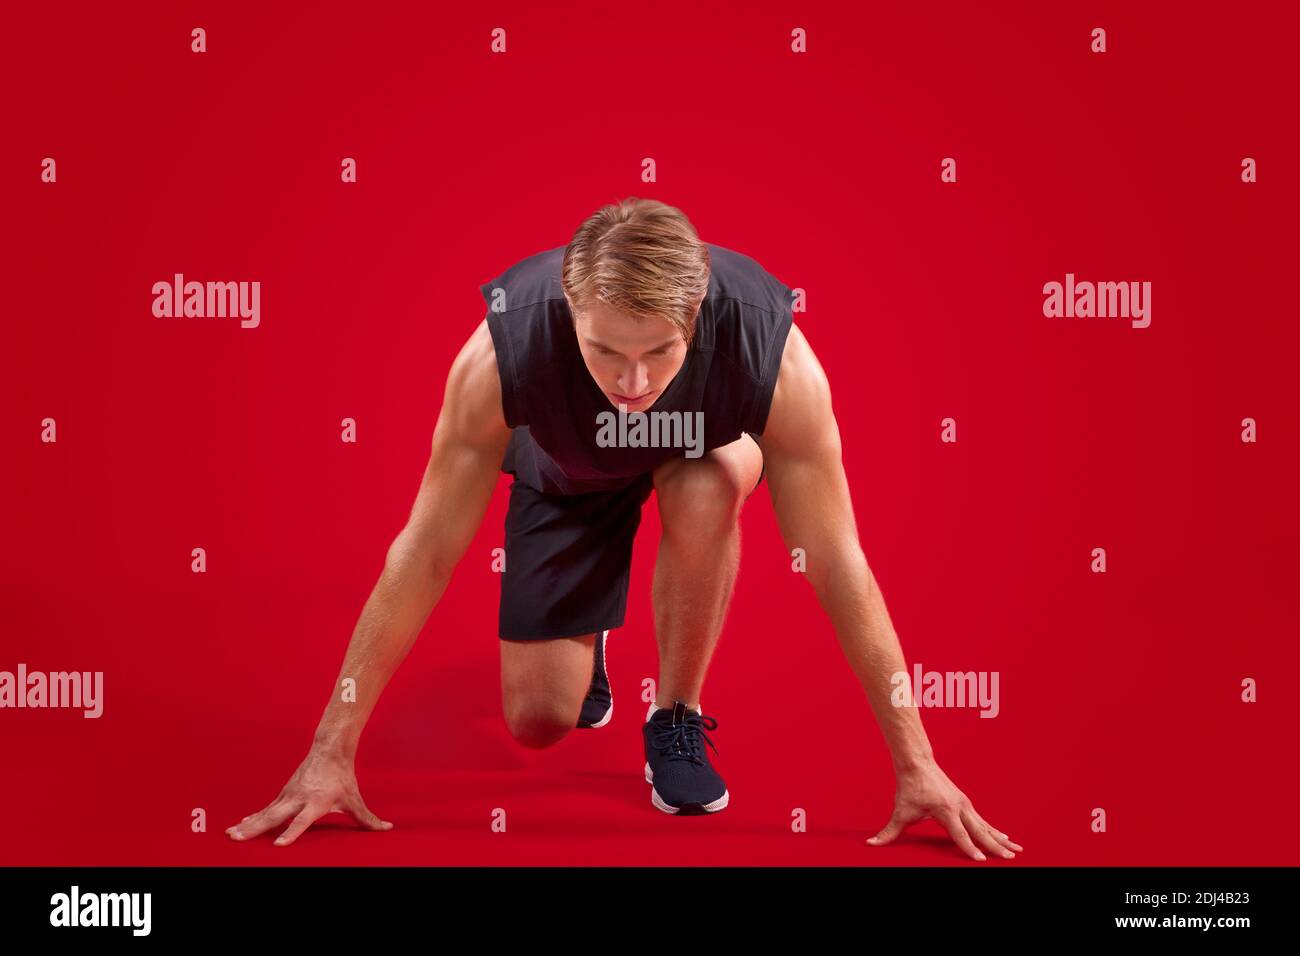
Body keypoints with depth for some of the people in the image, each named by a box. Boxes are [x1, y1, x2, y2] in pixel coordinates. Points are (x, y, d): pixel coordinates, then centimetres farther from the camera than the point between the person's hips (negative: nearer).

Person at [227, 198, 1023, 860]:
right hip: (567, 469, 1)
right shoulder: (503, 351, -41)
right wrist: (331, 752, -30)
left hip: (698, 448, 0)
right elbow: (426, 552, -32)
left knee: (706, 492, -37)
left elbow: (837, 563, -34)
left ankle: (679, 716, -11)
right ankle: (587, 634, 32)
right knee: (539, 721, -4)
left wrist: (916, 764, -32)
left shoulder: (774, 355, -42)